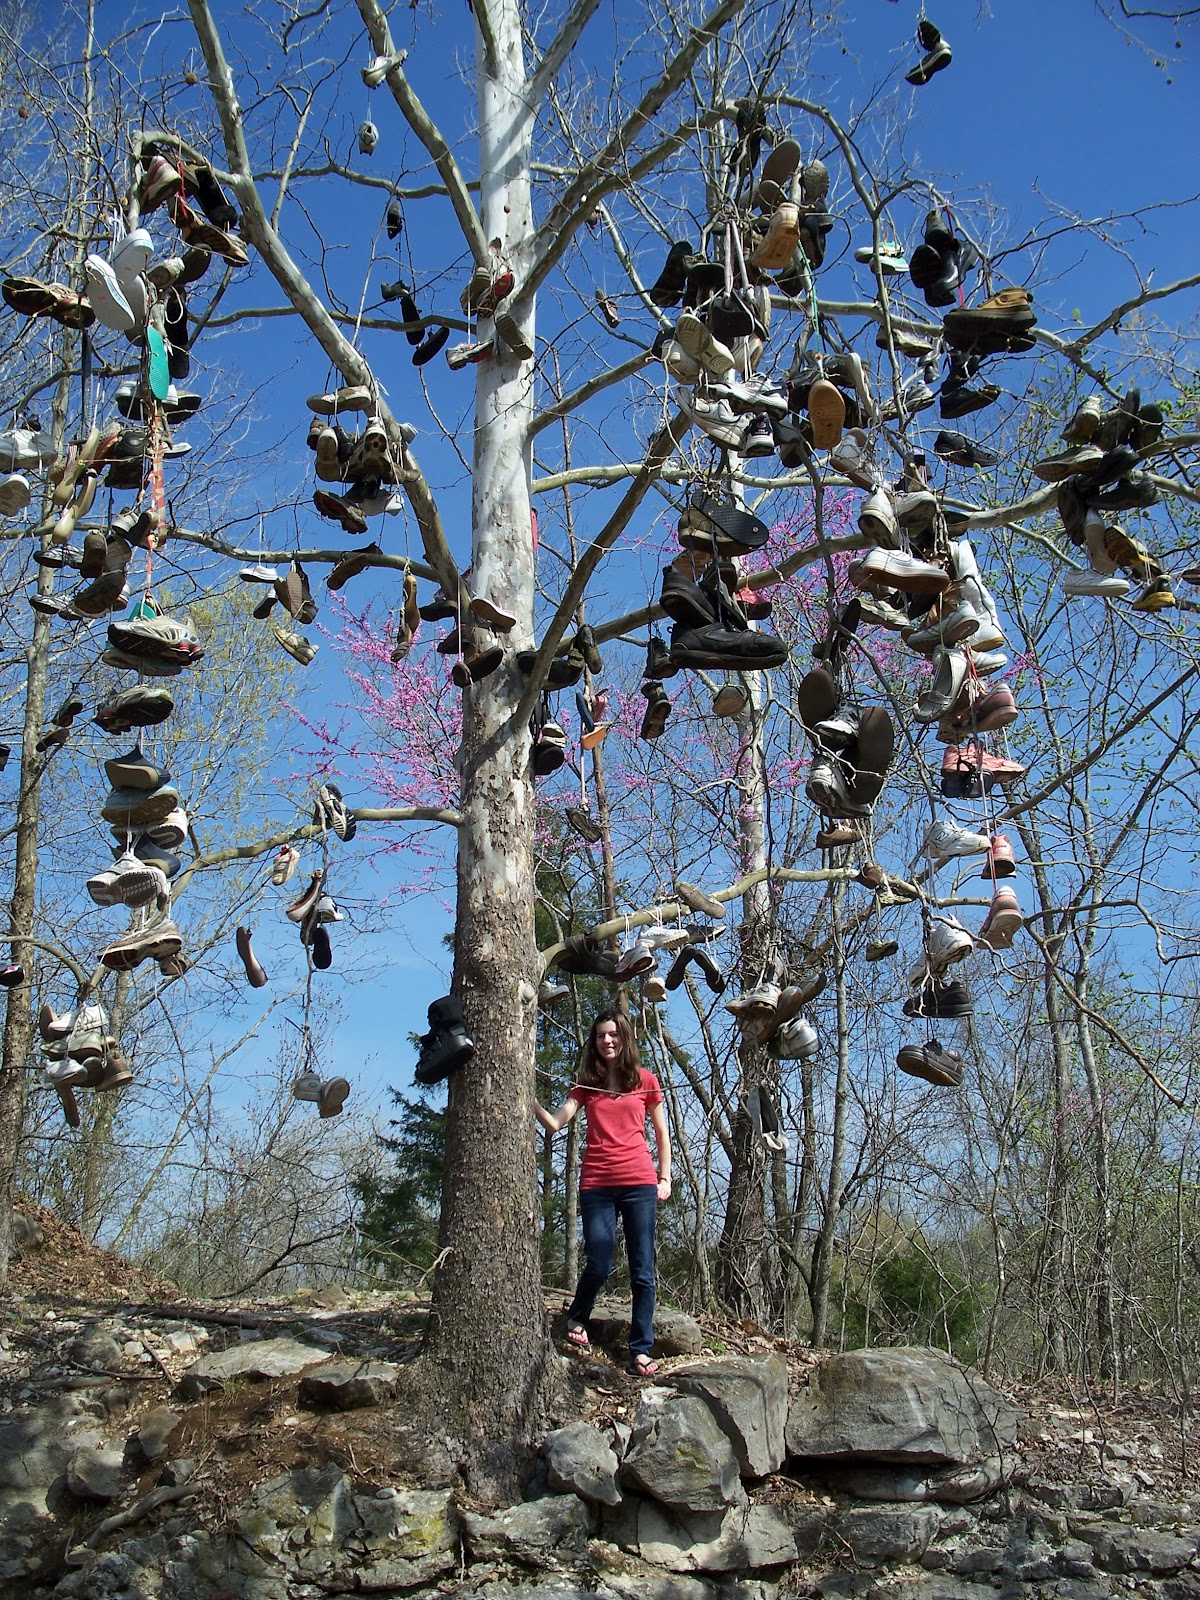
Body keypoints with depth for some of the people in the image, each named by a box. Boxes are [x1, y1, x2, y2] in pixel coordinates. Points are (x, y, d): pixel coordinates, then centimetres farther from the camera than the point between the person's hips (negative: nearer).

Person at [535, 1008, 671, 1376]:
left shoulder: (645, 1080, 8)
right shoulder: (586, 1085, 11)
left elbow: (661, 1133, 14)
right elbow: (554, 1123, -1)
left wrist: (665, 1178, 7)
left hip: (639, 1183, 0)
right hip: (597, 1185, 1)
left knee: (642, 1272, 0)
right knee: (599, 1266, -4)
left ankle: (641, 1351, 8)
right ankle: (576, 1320, 25)